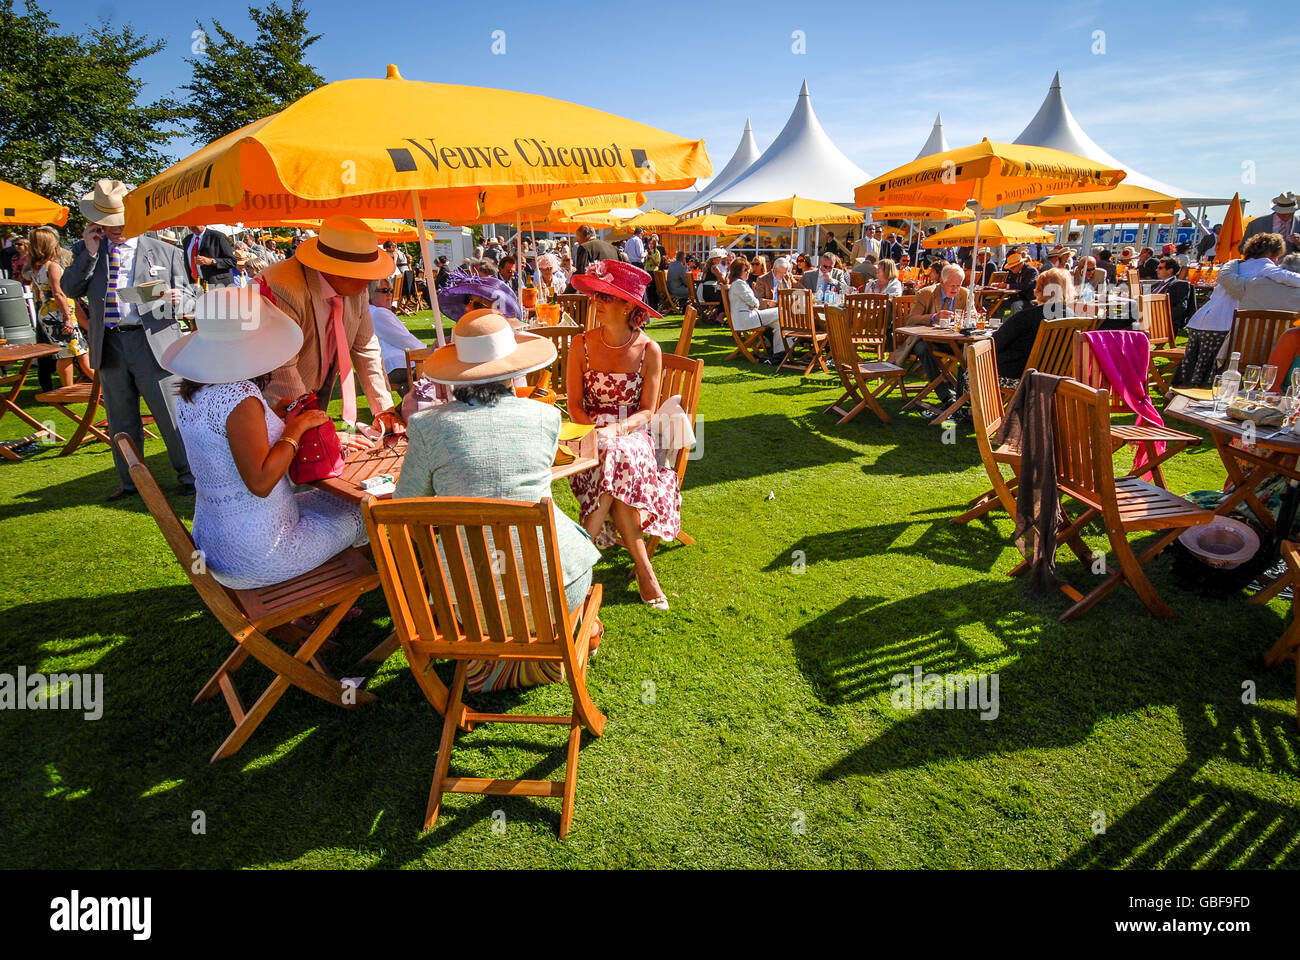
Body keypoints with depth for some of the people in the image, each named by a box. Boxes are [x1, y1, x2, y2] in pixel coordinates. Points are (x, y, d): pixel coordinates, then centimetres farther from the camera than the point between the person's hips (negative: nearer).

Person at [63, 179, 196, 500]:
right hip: (109, 346, 4)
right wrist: (90, 252, -2)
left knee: (172, 417, -2)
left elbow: (189, 297, 6)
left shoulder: (166, 252, 7)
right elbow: (70, 289, 7)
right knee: (121, 422, 11)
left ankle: (189, 476, 12)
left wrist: (177, 299, -17)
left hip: (153, 344, -3)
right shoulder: (89, 251, 14)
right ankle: (131, 482, 23)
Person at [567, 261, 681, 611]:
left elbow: (647, 411, -2)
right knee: (619, 465, -32)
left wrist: (615, 429, -21)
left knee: (618, 458, -35)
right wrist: (595, 430, -19)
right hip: (590, 433, 1)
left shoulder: (649, 351, -3)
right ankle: (642, 566, -24)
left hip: (632, 434, 0)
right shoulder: (582, 345, 0)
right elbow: (574, 405, 1)